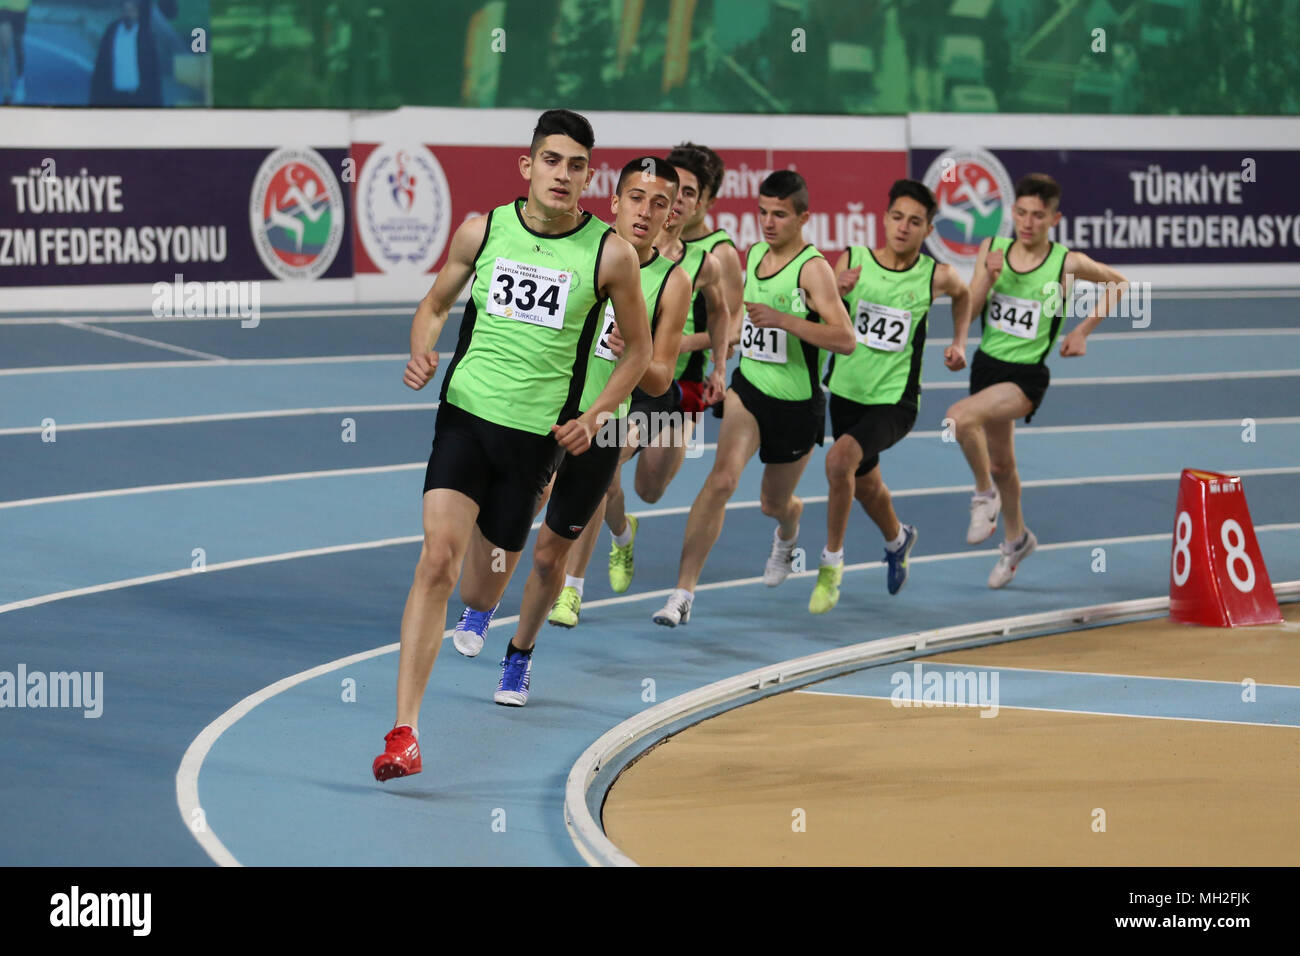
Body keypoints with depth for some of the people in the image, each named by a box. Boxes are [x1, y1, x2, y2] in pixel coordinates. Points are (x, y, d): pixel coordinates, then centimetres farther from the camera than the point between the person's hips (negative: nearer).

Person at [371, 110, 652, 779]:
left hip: (538, 435, 0)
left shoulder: (610, 255, -4)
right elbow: (435, 305, 15)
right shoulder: (482, 231, 0)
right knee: (437, 559, -19)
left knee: (482, 592, 11)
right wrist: (422, 353, -5)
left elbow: (638, 349, 9)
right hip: (465, 415, 0)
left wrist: (593, 415, -3)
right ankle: (404, 732, -16)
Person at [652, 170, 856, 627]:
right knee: (722, 478, -21)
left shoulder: (813, 268, -17)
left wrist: (782, 320, -34)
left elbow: (845, 340, -27)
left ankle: (787, 534, 57)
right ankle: (683, 593, -24)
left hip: (798, 404, -3)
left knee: (775, 503, 16)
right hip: (749, 388, 3)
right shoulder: (753, 253, 3)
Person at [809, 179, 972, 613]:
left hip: (895, 401, -4)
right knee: (865, 484, 22)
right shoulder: (852, 261, -6)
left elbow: (963, 294, 17)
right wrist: (838, 293, -23)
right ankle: (897, 538, 56)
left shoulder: (936, 276, -8)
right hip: (847, 392, 4)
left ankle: (832, 562, -10)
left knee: (839, 460, -28)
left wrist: (958, 343, 7)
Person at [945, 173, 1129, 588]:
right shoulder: (991, 249, -2)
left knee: (961, 417, -31)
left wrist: (1082, 330, 0)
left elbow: (1118, 283, 6)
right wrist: (988, 277, -21)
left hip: (1027, 375, -5)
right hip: (987, 365, 5)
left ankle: (985, 495, -7)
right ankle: (1016, 538, 45)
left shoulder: (1067, 264, -11)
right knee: (1000, 463, 20)